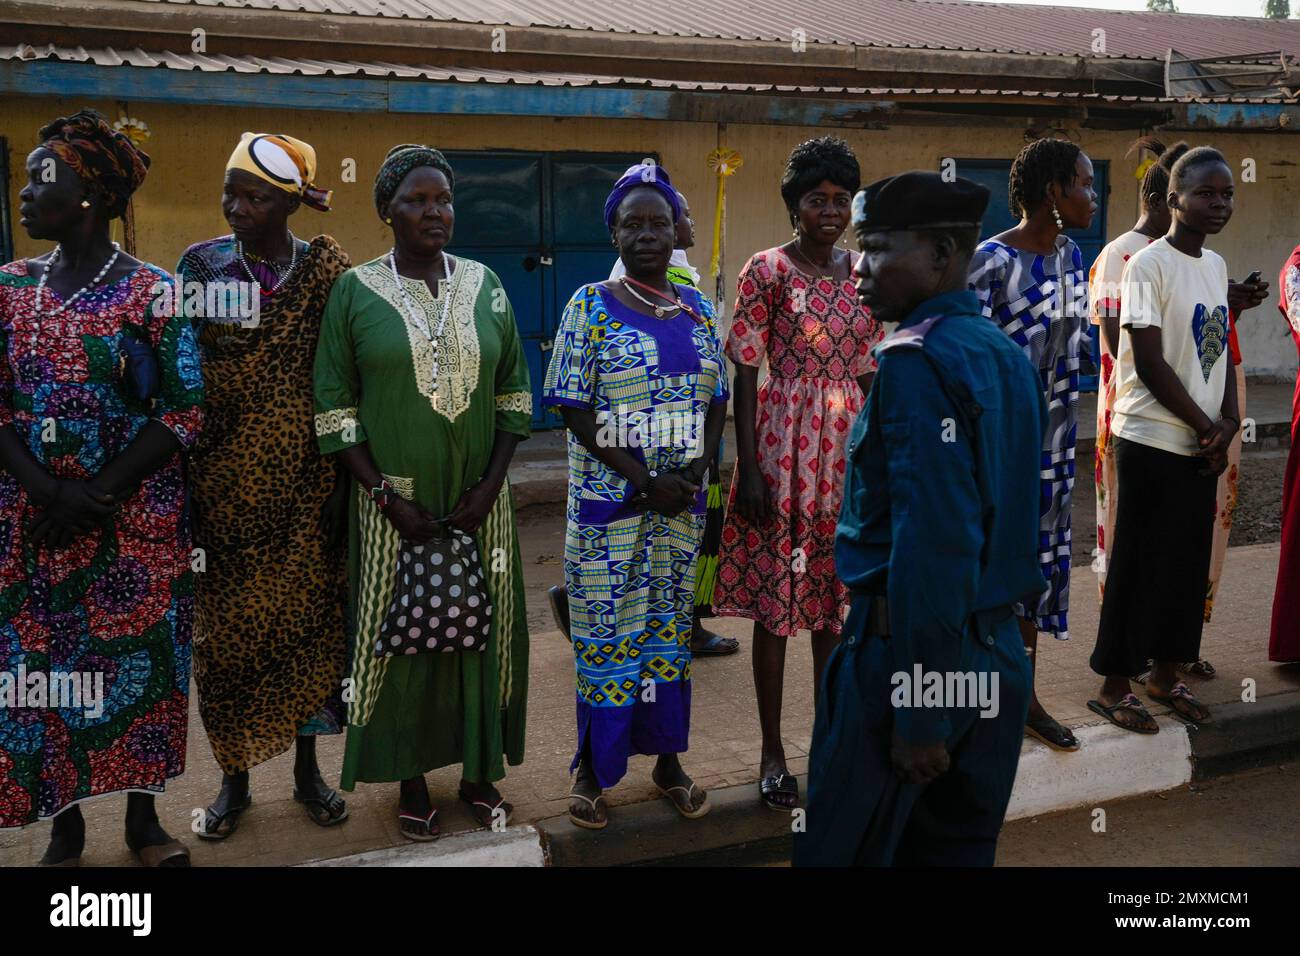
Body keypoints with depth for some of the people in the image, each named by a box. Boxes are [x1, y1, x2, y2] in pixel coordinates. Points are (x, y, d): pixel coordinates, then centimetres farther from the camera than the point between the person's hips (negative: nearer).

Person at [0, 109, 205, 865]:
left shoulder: (152, 292, -5)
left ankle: (144, 815, 22)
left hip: (138, 515, -3)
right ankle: (64, 822, 22)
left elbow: (184, 413, -8)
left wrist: (101, 492, -14)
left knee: (140, 656, 5)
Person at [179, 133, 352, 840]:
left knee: (308, 618, 7)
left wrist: (340, 479, -4)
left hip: (304, 480, 0)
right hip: (224, 482, 1)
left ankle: (307, 770, 25)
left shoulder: (325, 269, -1)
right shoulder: (201, 264, 1)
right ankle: (234, 778, 24)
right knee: (227, 623, 7)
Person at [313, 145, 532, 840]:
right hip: (393, 501, -2)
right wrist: (387, 495, -12)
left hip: (478, 500, 3)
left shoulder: (485, 286, 4)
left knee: (480, 629, 10)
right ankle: (412, 777, 23)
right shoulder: (355, 289, -4)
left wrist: (490, 484, -5)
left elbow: (514, 394, 6)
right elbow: (335, 408, -5)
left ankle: (479, 770, 27)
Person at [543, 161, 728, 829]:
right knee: (607, 633, 3)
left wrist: (697, 470, -8)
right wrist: (648, 481, -16)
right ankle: (592, 769, 18)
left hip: (683, 502, 4)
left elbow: (716, 400, 10)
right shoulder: (590, 307, -5)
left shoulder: (697, 309, 8)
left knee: (672, 628, 13)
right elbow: (575, 411, -10)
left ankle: (668, 758, 27)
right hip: (609, 502, -4)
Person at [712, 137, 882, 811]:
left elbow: (869, 373, 13)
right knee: (774, 601, 4)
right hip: (783, 446, -4)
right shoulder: (766, 271, -5)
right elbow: (745, 374, -7)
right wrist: (748, 468, -12)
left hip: (847, 451, 4)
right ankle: (772, 751, 17)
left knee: (835, 600, 13)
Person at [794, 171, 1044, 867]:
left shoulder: (916, 359, -17)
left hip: (914, 648, -8)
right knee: (959, 847, 18)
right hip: (999, 655, 8)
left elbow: (932, 543, -23)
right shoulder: (1007, 355, 10)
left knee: (843, 849, 6)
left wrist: (919, 714, -20)